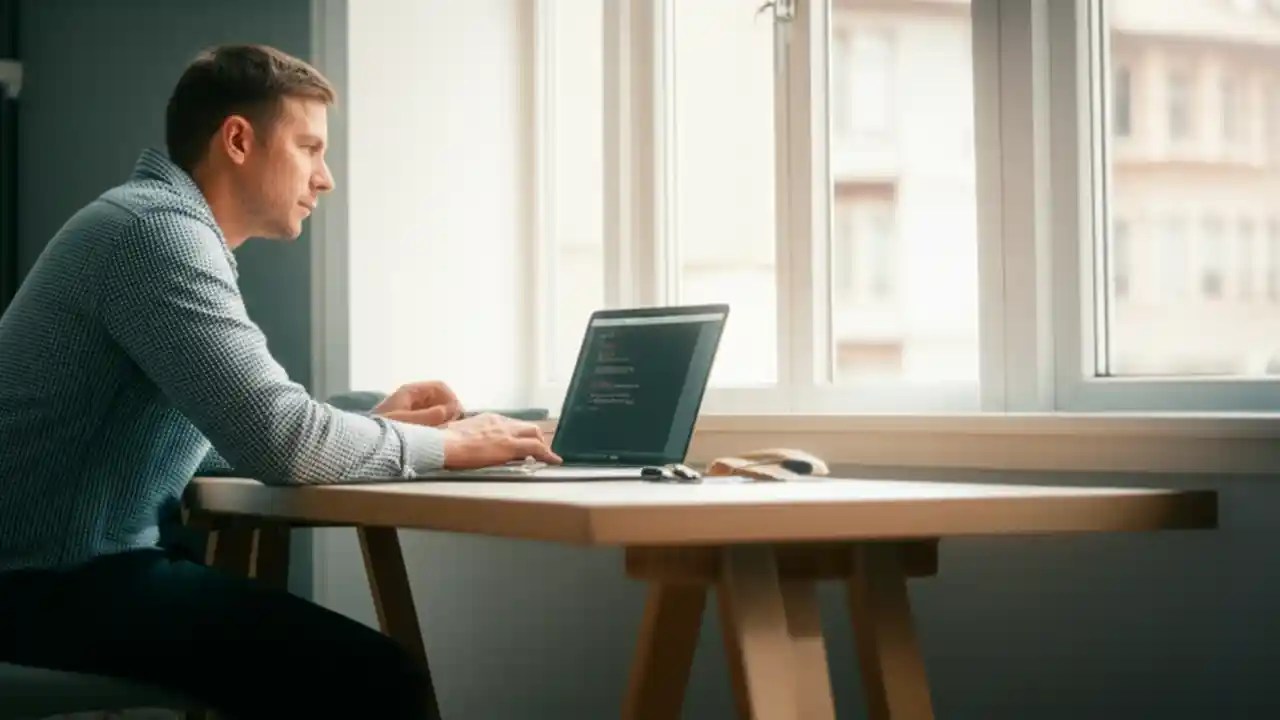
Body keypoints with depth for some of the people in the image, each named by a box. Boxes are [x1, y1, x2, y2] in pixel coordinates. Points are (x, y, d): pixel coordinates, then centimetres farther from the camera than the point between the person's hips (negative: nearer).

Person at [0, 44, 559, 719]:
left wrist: (373, 422, 8)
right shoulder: (159, 227, -16)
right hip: (59, 582, -11)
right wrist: (445, 444, -11)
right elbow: (278, 441, -25)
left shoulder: (157, 221, 18)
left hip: (78, 562, 11)